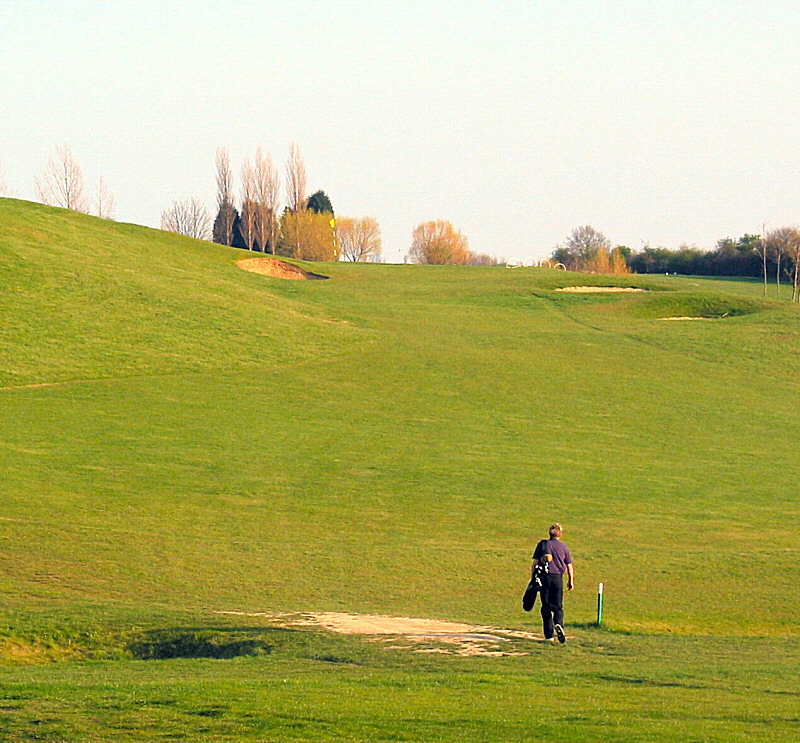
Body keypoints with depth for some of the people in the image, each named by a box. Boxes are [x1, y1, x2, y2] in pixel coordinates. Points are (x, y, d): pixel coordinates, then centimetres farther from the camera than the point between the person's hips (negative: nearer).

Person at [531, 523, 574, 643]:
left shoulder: (543, 544, 4)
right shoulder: (564, 547, 6)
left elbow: (535, 564, 0)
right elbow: (569, 566, 9)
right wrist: (571, 581, 20)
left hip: (544, 578, 0)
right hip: (558, 578, 0)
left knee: (546, 607, 6)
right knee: (558, 606, 3)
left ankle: (549, 635, 4)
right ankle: (558, 624, -27)